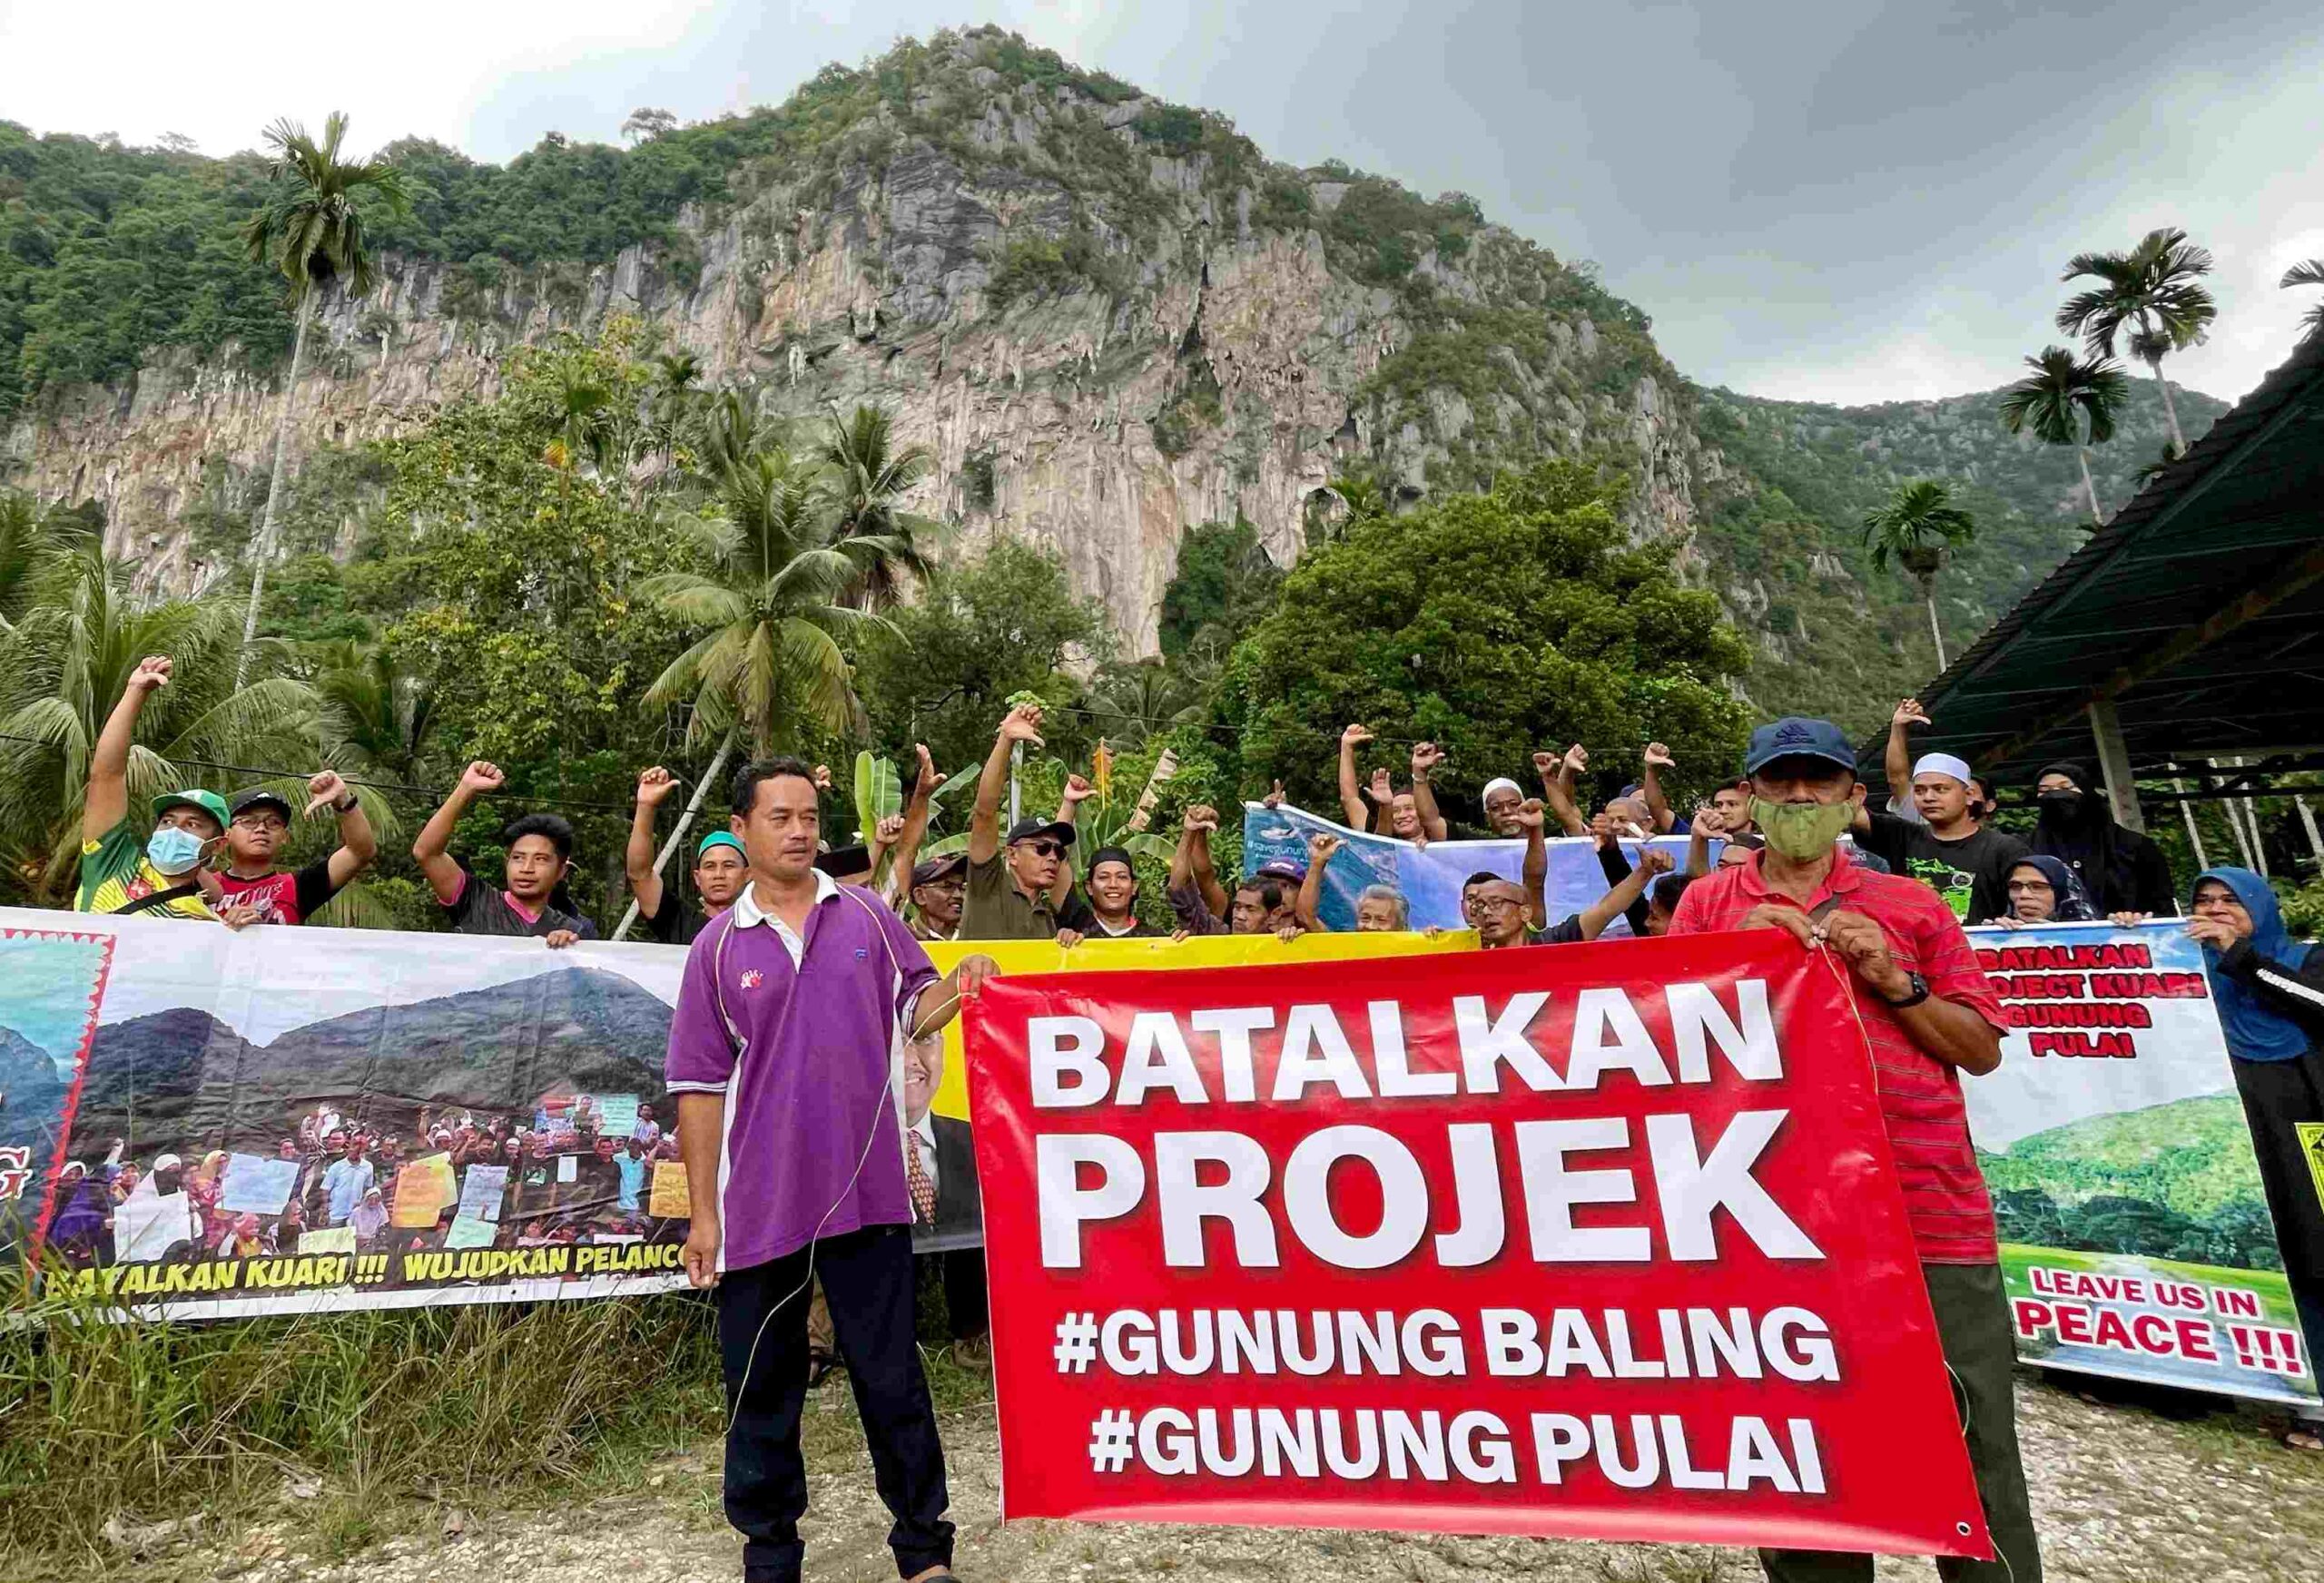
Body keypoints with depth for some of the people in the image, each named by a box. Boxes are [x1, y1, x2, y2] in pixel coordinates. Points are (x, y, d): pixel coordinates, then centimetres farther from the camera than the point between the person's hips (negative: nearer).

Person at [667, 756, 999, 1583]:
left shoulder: (868, 916, 2)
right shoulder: (717, 948, 0)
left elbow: (911, 1010, 10)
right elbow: (700, 1088, 2)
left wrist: (958, 987, -13)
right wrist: (702, 1213, 1)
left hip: (866, 1191, 0)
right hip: (761, 1201, 1)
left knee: (891, 1377, 10)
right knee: (761, 1389, 15)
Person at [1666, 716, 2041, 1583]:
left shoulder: (1910, 904, 10)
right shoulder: (1709, 904, 9)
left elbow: (1983, 1050, 9)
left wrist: (1893, 981, -6)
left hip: (1933, 1216, 1)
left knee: (1973, 1469, 7)